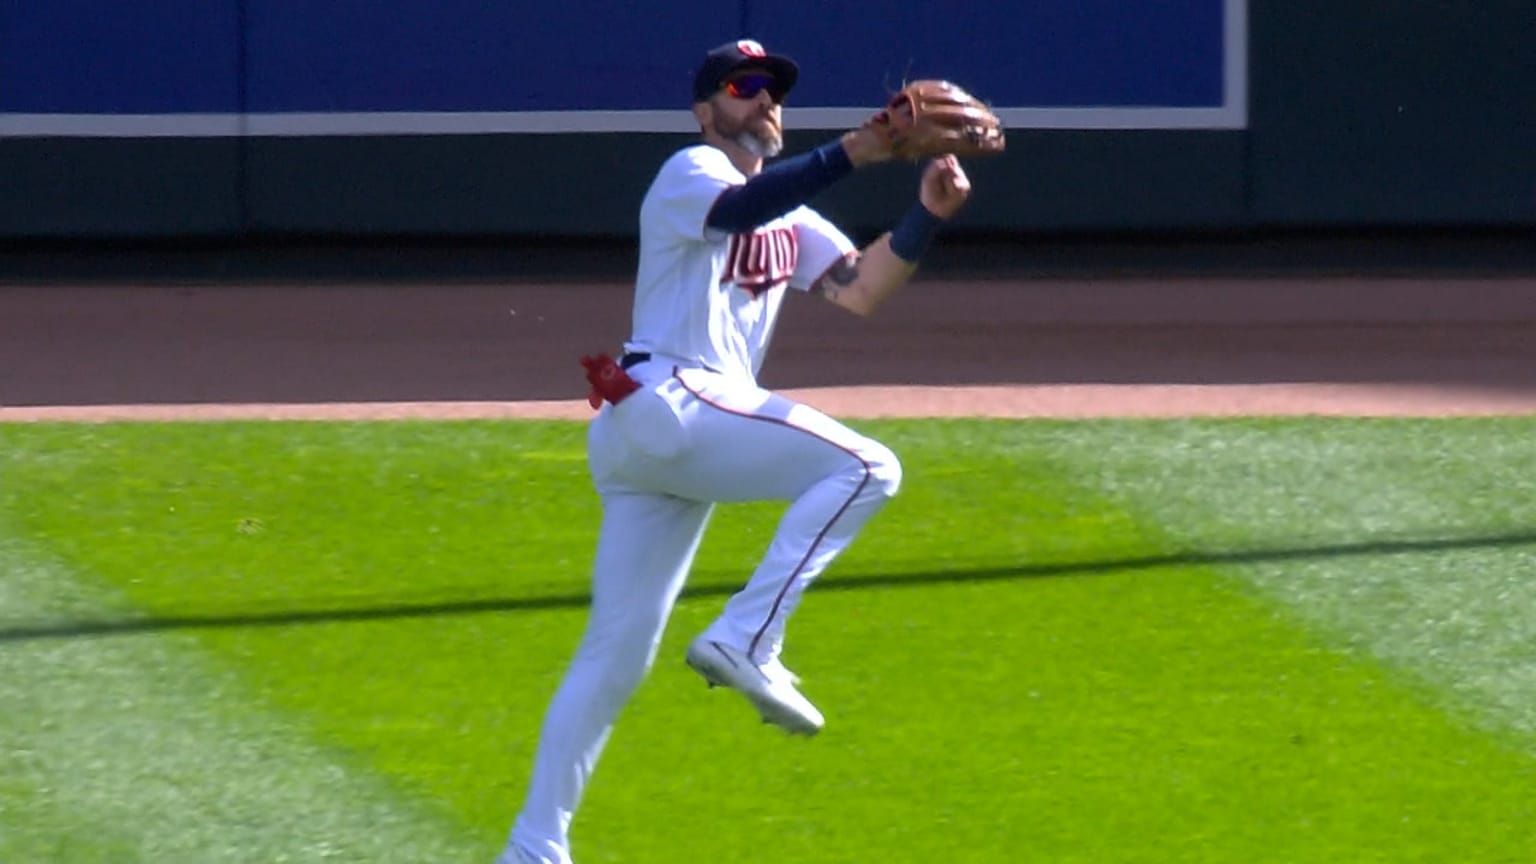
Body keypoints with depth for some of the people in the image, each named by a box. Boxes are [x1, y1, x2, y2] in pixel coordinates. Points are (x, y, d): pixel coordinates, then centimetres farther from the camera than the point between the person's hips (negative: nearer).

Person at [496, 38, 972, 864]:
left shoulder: (788, 217, 25)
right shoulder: (691, 172, -1)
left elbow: (860, 288, 12)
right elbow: (741, 209, -25)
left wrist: (926, 216, -3)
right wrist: (848, 153, -35)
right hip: (668, 403, -9)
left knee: (616, 654, 7)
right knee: (865, 468, -18)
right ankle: (746, 640, -24)